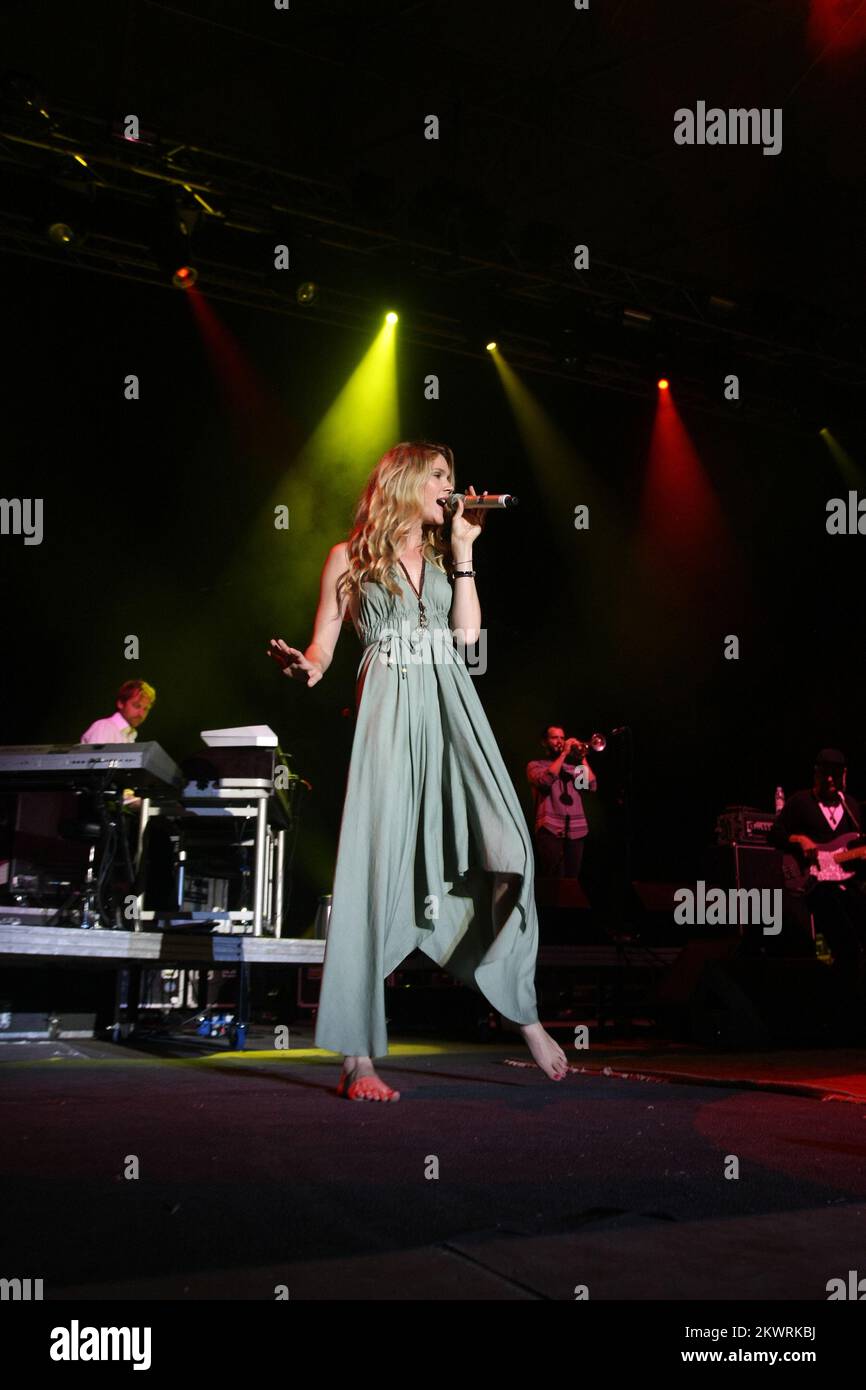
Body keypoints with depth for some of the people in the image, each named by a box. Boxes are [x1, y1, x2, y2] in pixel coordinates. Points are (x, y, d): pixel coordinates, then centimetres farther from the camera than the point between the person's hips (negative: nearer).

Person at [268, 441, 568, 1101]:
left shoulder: (444, 557, 23)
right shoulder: (350, 558, 11)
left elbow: (467, 632, 8)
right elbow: (323, 644, 6)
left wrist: (463, 550, 10)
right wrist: (306, 667, -17)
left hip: (452, 706, 4)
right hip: (390, 709, -4)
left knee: (506, 849, -10)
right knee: (379, 864, -12)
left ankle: (524, 1009, 6)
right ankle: (358, 1058, -10)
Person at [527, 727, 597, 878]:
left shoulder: (573, 766, 21)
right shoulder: (535, 765, 11)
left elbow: (591, 786, 6)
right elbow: (545, 780, -12)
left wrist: (582, 758, 0)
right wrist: (564, 753, -8)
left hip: (576, 830, 4)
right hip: (550, 829, -4)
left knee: (572, 879, 1)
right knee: (553, 881, -12)